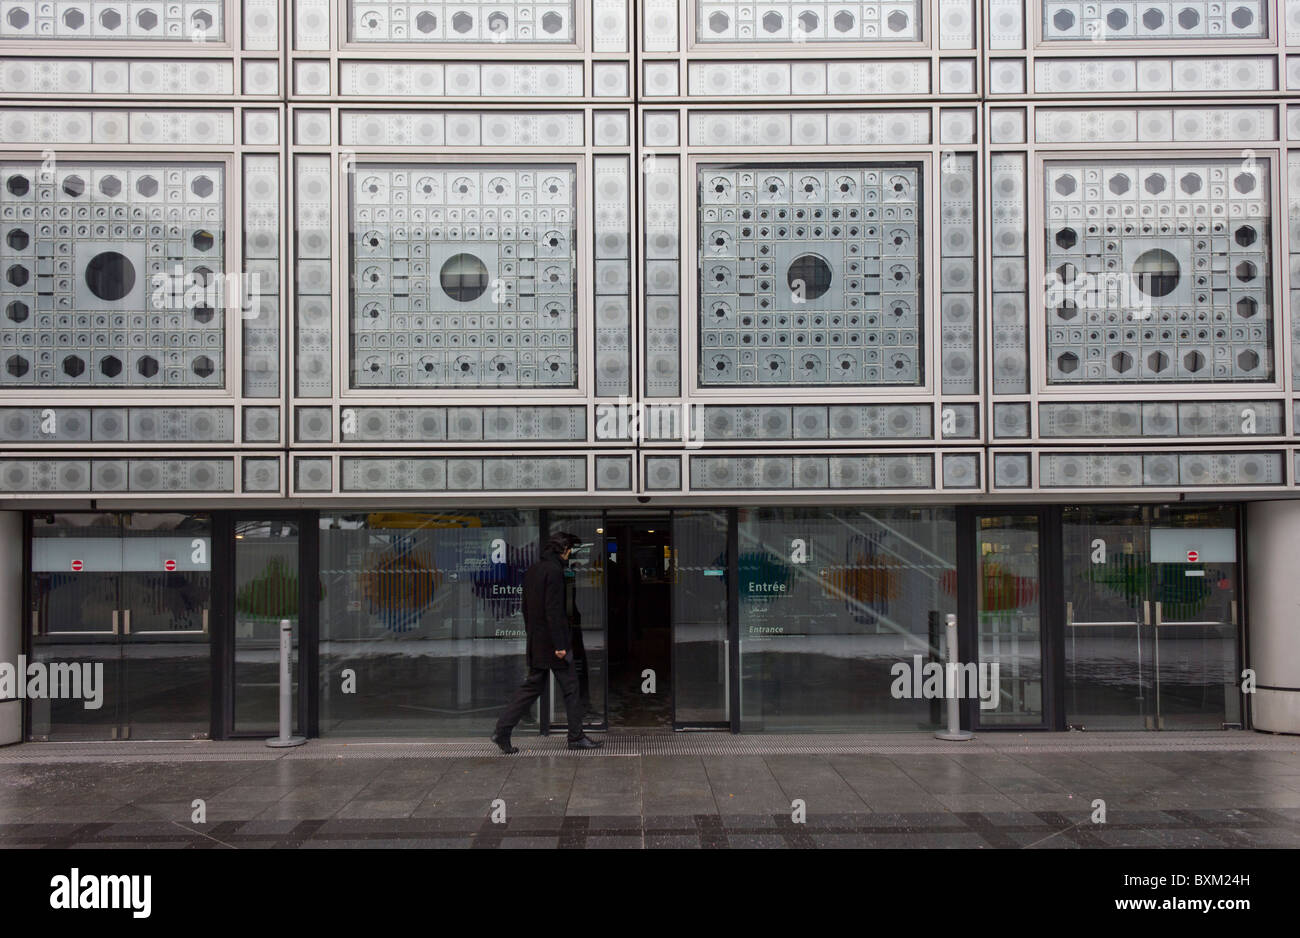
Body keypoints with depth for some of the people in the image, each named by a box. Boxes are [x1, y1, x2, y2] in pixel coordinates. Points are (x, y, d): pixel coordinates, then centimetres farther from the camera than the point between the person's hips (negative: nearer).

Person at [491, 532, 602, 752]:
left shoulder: (532, 571, 12)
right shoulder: (554, 571, -15)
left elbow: (526, 608, 17)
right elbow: (554, 610, -21)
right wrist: (559, 644, -20)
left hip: (535, 643, 9)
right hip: (551, 642, -9)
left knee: (532, 686, 12)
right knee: (571, 688, 3)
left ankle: (502, 731, 6)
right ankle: (576, 737, 9)